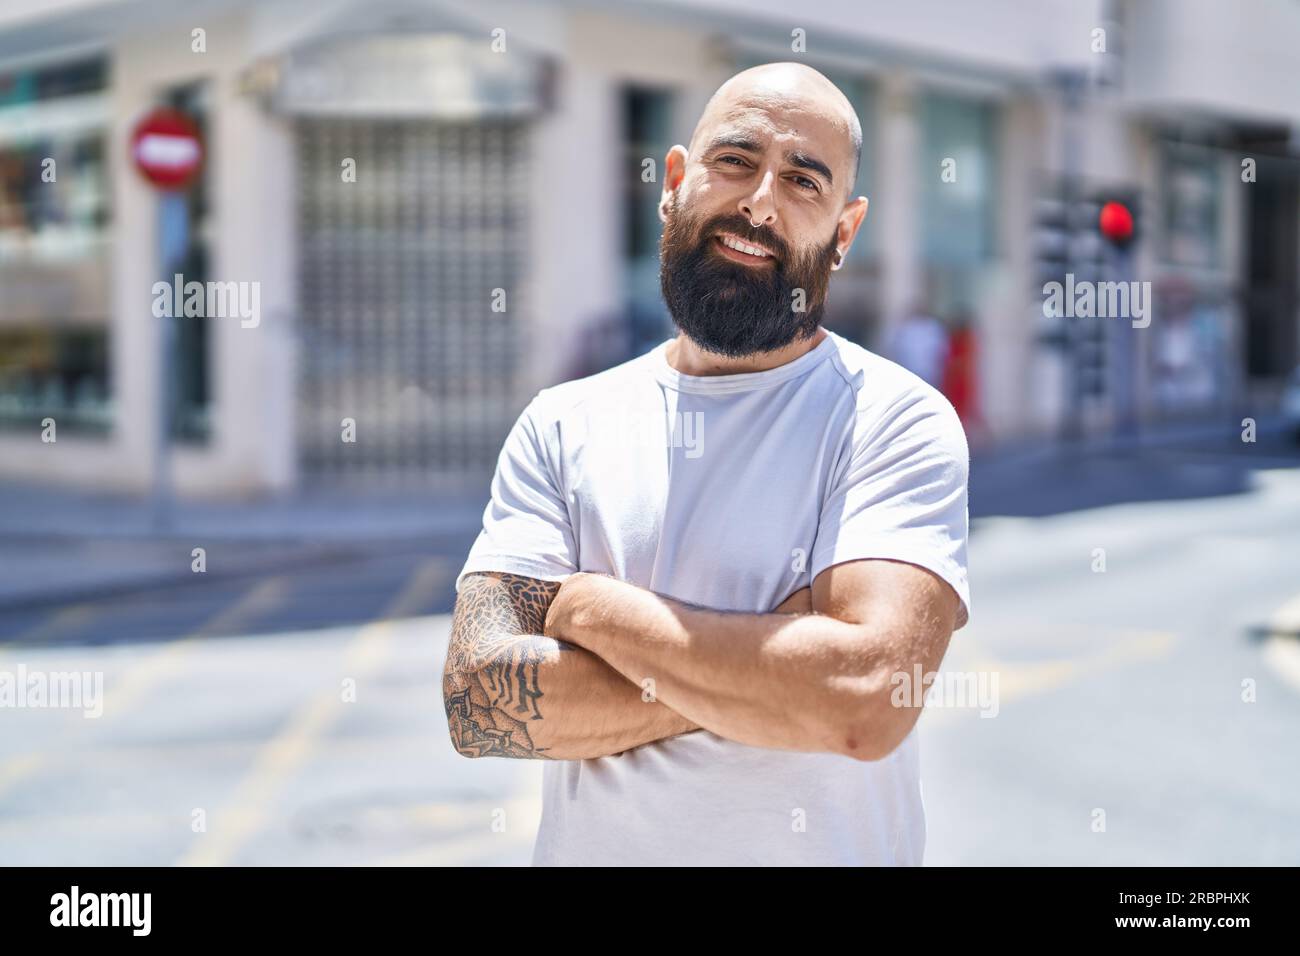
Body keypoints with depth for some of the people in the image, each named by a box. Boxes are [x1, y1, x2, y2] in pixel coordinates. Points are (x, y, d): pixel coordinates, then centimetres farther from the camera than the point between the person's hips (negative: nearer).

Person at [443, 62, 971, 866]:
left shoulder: (898, 419, -13)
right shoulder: (562, 423, -3)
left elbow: (868, 702, -27)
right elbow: (479, 697, -13)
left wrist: (592, 606, -17)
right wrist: (785, 664, -21)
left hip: (822, 845, -2)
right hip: (586, 846, 3)